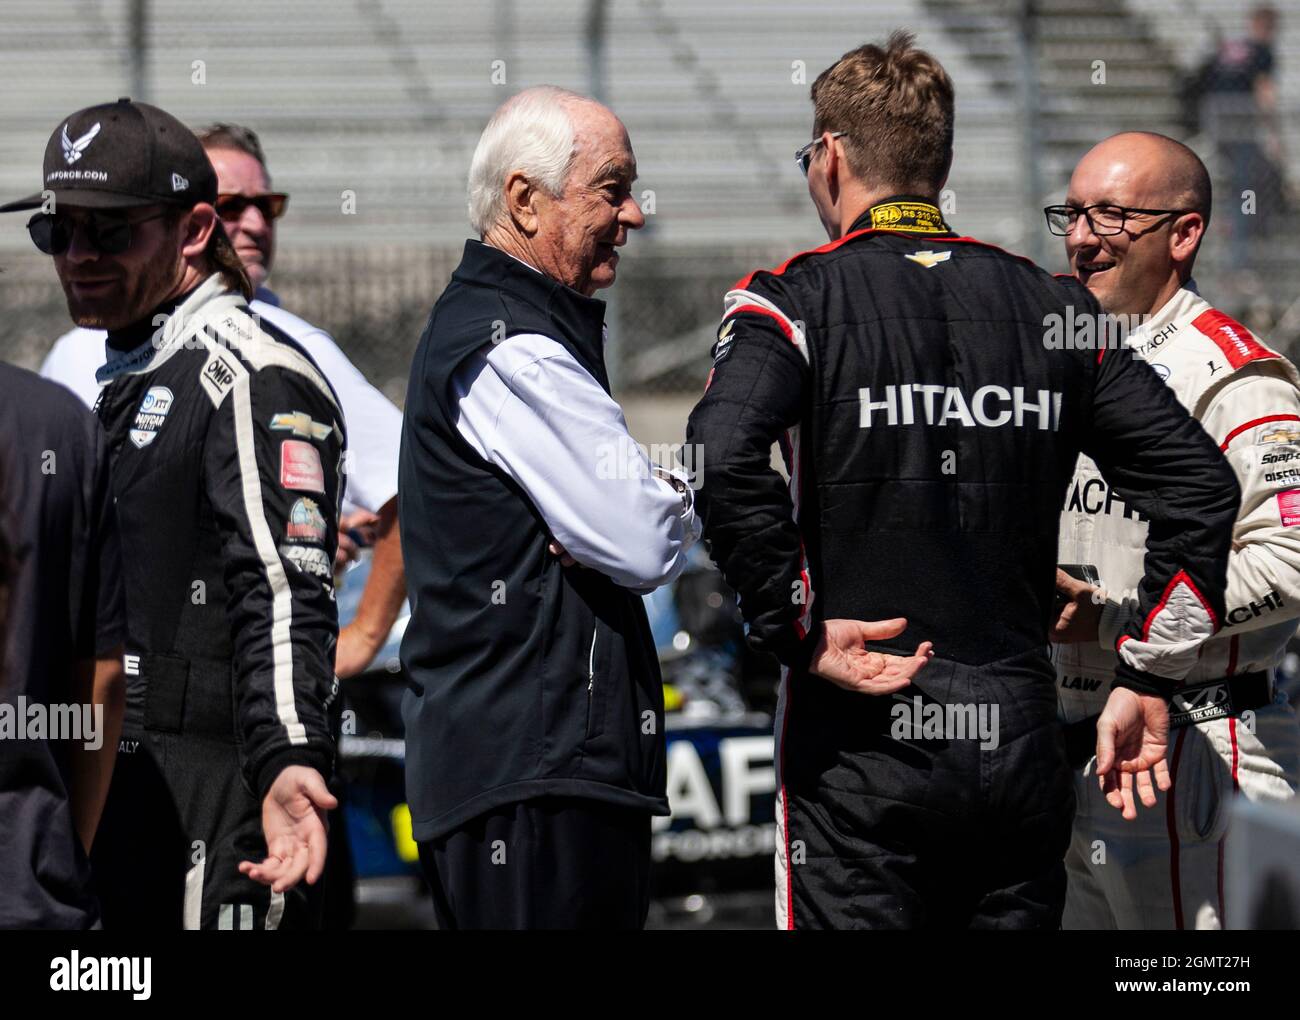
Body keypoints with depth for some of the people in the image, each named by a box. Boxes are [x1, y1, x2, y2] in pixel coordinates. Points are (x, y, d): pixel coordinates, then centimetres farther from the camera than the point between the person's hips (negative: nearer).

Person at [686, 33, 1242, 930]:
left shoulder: (799, 299, -3)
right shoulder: (1052, 308, 10)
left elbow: (724, 457, -22)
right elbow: (1202, 485, 6)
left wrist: (795, 630, -12)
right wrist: (1148, 677, 10)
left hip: (859, 746, -4)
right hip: (1021, 746, 4)